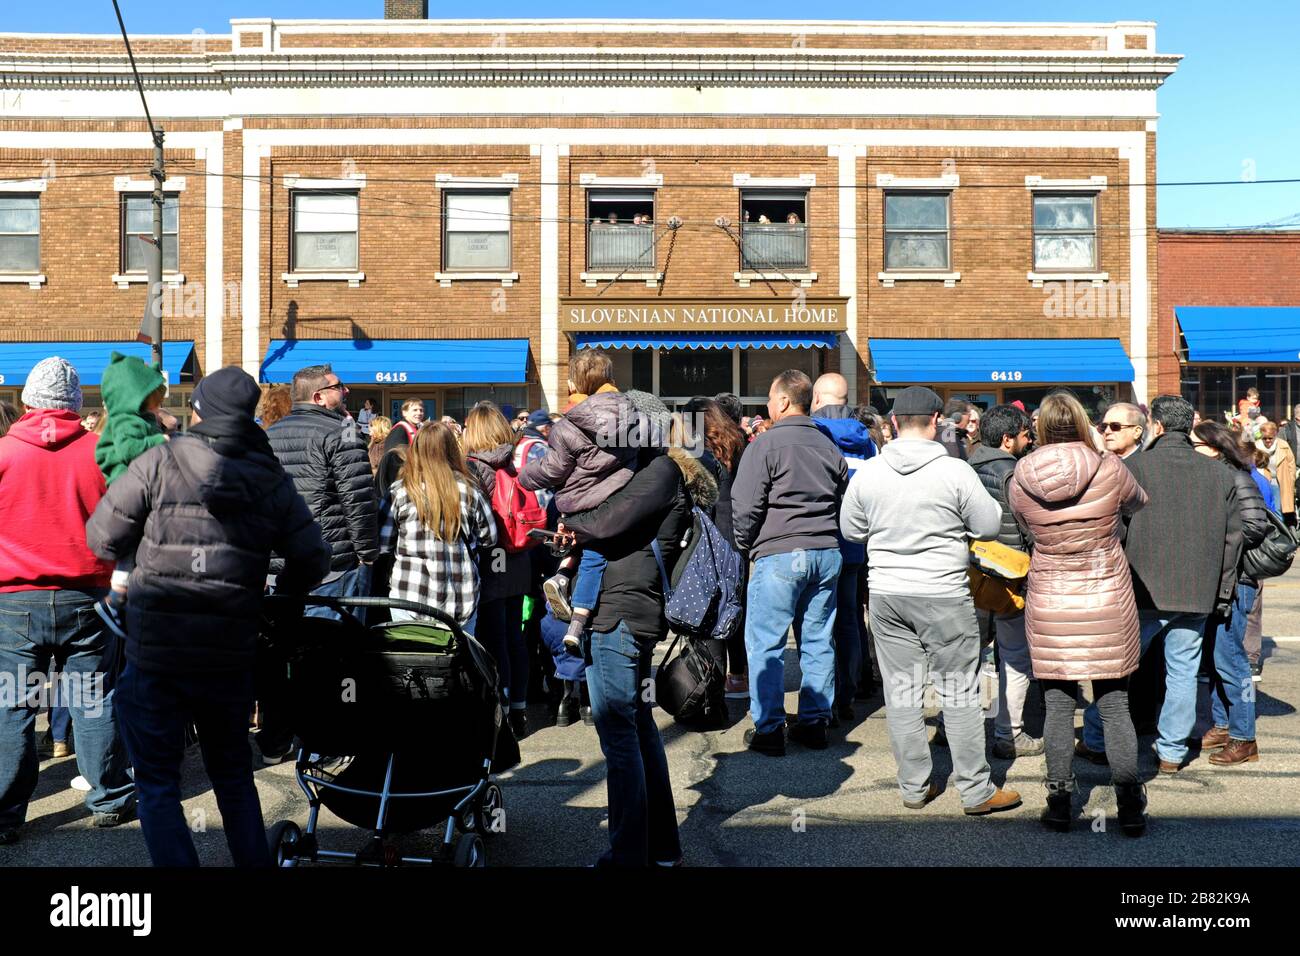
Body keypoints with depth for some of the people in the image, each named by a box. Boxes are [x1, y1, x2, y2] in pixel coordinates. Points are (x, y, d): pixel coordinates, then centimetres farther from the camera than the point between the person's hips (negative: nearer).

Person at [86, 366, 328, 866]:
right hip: (232, 655, 3)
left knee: (157, 782, 10)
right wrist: (276, 592, 19)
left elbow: (102, 539, -3)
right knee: (234, 776, 21)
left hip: (155, 655, -3)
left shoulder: (158, 463, -8)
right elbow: (313, 561, 1)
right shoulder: (273, 480, 0)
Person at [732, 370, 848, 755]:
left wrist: (745, 546, 5)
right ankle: (814, 723, 19)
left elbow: (745, 506, -10)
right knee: (818, 640, 12)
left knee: (765, 644, 1)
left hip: (779, 554, -7)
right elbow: (844, 502, 18)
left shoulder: (767, 444, -8)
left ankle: (769, 729, 4)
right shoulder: (829, 447, 12)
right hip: (827, 553, 7)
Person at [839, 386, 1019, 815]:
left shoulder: (867, 473, -1)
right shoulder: (955, 472, -12)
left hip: (886, 594, 4)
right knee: (959, 692, 7)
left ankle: (914, 787, 20)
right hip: (944, 595, -3)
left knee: (901, 691, 11)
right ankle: (976, 791, 16)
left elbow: (851, 530, 10)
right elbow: (989, 526, -4)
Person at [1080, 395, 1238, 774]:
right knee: (1183, 672, 12)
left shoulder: (1133, 467, -9)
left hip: (1143, 591, -3)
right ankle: (1172, 752, 19)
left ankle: (1096, 743, 17)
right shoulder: (1220, 474, 5)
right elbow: (1233, 537, 9)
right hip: (1197, 594, 4)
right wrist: (1222, 592, 16)